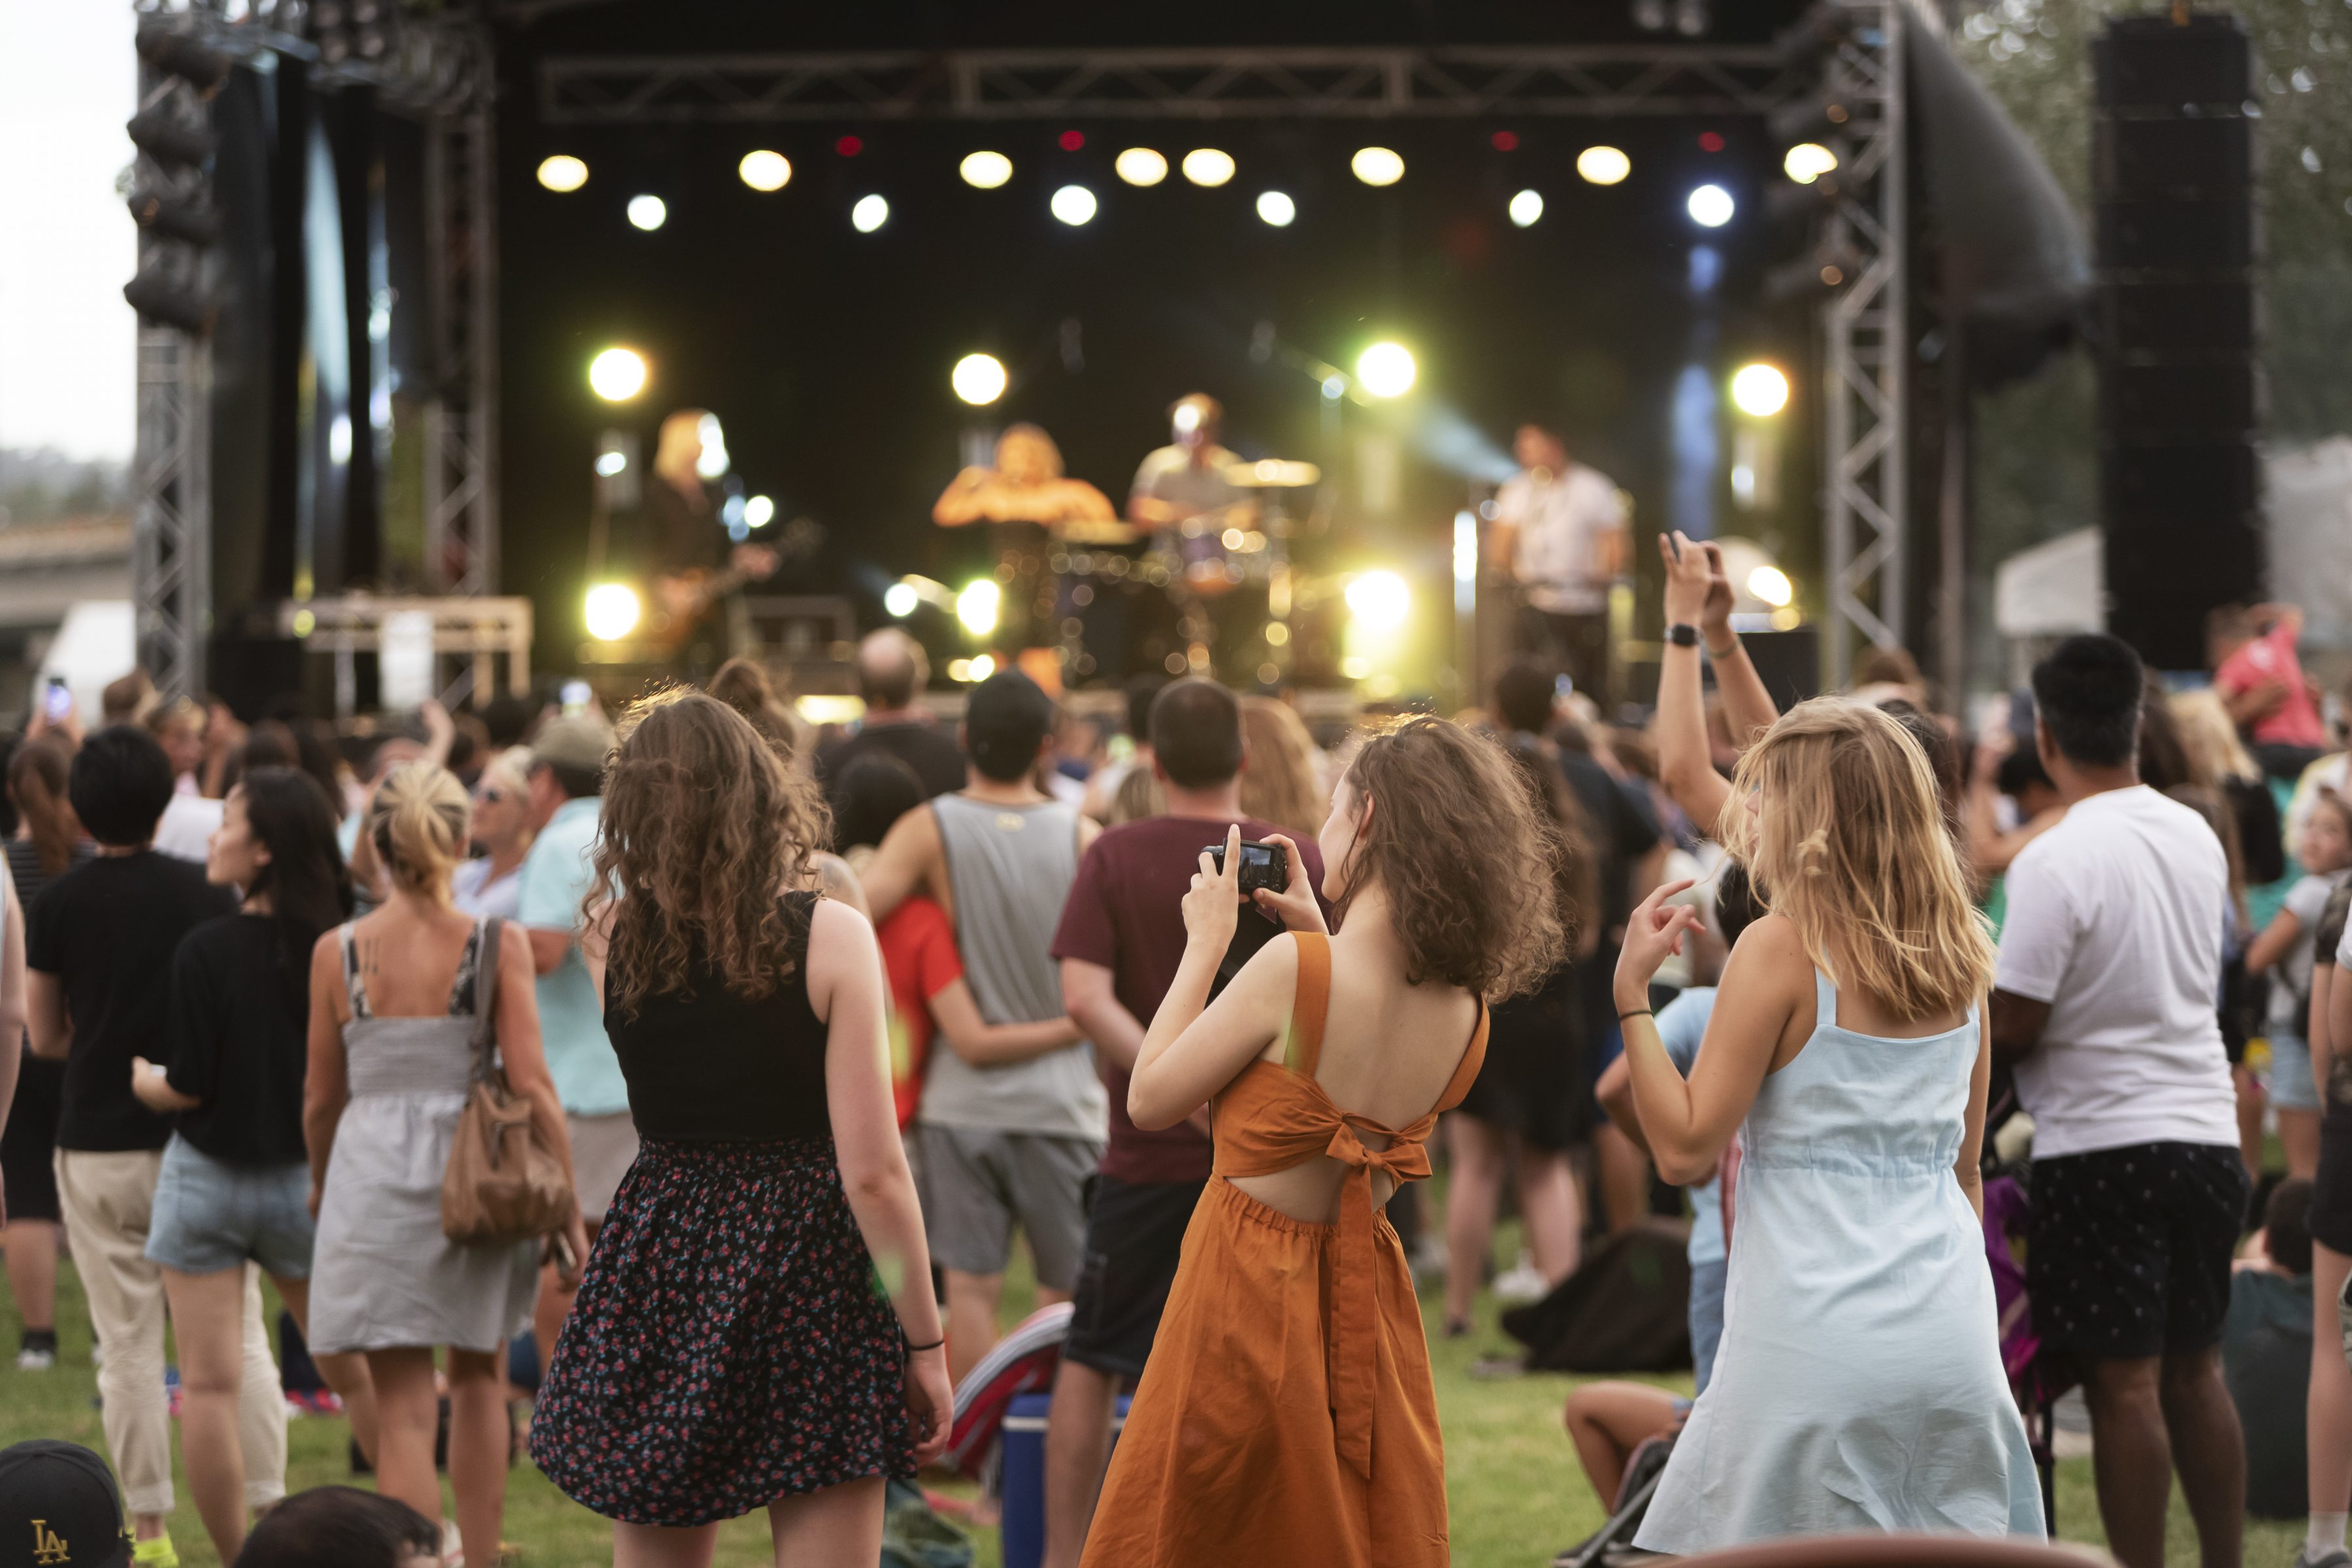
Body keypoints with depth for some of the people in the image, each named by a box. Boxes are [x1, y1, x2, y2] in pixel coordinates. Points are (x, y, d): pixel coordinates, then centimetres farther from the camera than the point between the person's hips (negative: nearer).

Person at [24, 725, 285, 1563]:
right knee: (237, 1334, 6)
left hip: (98, 1146, 0)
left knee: (129, 1346, 5)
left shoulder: (57, 905, -4)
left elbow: (44, 1037, 4)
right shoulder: (208, 894, -4)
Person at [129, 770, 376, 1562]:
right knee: (356, 1370, 16)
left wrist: (141, 1077, 6)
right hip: (306, 1181, 4)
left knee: (209, 1384, 2)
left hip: (209, 1174, -4)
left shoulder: (209, 949, -16)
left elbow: (188, 1086, -14)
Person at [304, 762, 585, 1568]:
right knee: (479, 1379, 22)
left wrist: (320, 1181, 24)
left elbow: (321, 1094, 5)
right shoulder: (498, 946, -6)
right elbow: (531, 1084, -9)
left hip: (373, 1172, -1)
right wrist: (570, 1210, -2)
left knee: (403, 1407, 1)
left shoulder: (337, 953, -3)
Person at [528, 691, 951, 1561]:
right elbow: (874, 1173, -13)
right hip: (807, 1271, -3)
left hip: (661, 1262, 3)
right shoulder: (830, 936, -11)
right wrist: (925, 1344, -5)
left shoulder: (616, 938, -2)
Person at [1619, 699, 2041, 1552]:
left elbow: (1686, 1149, -9)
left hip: (1817, 1346, -6)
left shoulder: (1780, 949, -9)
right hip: (1953, 1343, 6)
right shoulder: (1957, 959, 10)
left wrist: (1631, 989, -4)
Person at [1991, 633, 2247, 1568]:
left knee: (2124, 1383, -4)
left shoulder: (2055, 862, -16)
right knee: (2194, 1370, 14)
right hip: (2207, 1131, 7)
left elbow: (2013, 1026, -14)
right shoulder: (2198, 839, 6)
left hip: (2104, 1144, -7)